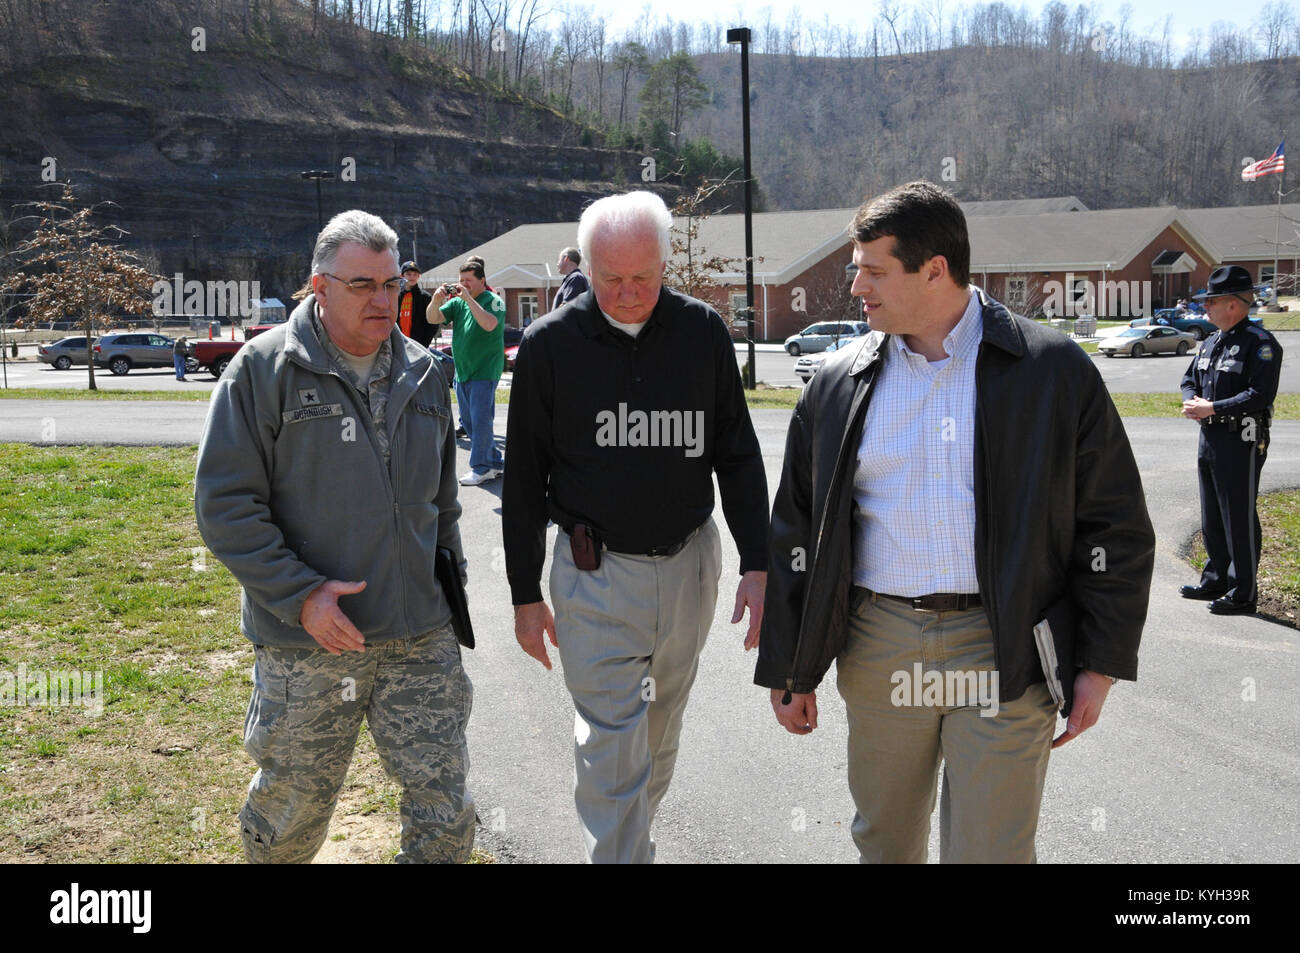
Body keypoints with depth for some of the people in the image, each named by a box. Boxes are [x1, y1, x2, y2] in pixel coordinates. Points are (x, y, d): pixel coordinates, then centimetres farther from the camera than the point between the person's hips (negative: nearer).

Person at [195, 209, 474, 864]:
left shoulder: (422, 374, 11)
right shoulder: (265, 368, -6)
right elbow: (224, 504, -10)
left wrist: (450, 582, 18)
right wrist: (299, 594, -17)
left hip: (422, 637, 4)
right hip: (306, 639, -3)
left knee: (444, 804, 5)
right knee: (292, 807, 12)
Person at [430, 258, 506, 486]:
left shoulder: (493, 300, -6)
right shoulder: (457, 302, 11)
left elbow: (489, 324, -25)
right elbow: (434, 319, 2)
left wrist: (468, 298, -25)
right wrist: (436, 300, -17)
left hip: (484, 371, -7)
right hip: (461, 371, 7)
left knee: (480, 420, -10)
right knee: (468, 422, 12)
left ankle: (481, 468, -3)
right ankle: (495, 462, 21)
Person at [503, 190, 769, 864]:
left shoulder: (703, 332, -1)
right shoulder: (550, 344, -6)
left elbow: (738, 455, 6)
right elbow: (524, 478, 1)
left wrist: (757, 564, 0)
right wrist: (525, 593, 1)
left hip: (689, 566, 3)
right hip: (595, 574, -3)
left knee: (660, 727, 19)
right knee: (611, 750, -4)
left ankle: (635, 826, 41)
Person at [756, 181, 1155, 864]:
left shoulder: (1054, 370, -2)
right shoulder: (838, 385, 5)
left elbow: (1114, 526, 1)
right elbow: (795, 533, 10)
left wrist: (1099, 665, -1)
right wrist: (788, 669, 9)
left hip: (1005, 654, -3)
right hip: (878, 651, 3)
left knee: (990, 849, 1)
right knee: (883, 841, 16)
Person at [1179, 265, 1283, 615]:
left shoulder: (1259, 343, -14)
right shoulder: (1210, 342, 12)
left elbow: (1260, 394, -22)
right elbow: (1190, 380, 20)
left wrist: (1212, 408, -22)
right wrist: (1192, 402, -3)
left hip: (1241, 443, -9)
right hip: (1209, 438, 9)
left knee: (1240, 520, -2)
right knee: (1211, 519, 17)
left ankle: (1243, 594, 7)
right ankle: (1215, 582, 29)